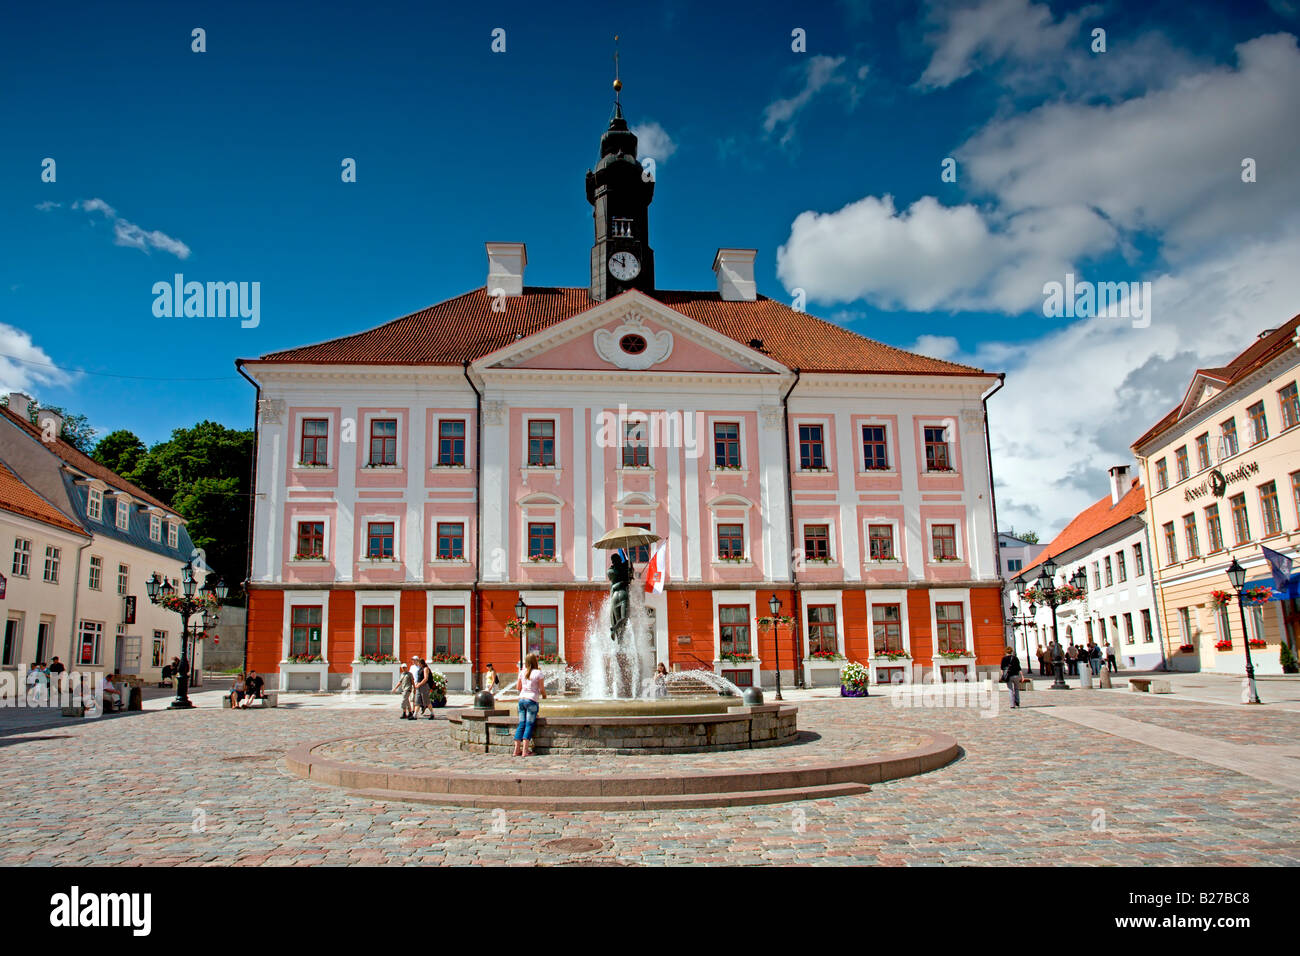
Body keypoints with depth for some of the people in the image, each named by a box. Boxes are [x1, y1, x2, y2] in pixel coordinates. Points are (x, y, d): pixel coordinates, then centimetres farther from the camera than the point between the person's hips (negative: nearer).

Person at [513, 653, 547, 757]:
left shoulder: (522, 672, 7)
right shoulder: (539, 673, -7)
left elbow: (518, 687, 14)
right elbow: (542, 689, -5)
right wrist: (544, 695, 16)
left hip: (521, 699, 5)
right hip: (532, 700, -5)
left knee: (521, 724, 8)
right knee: (529, 725, -3)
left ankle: (517, 749, 6)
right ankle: (525, 751, -9)